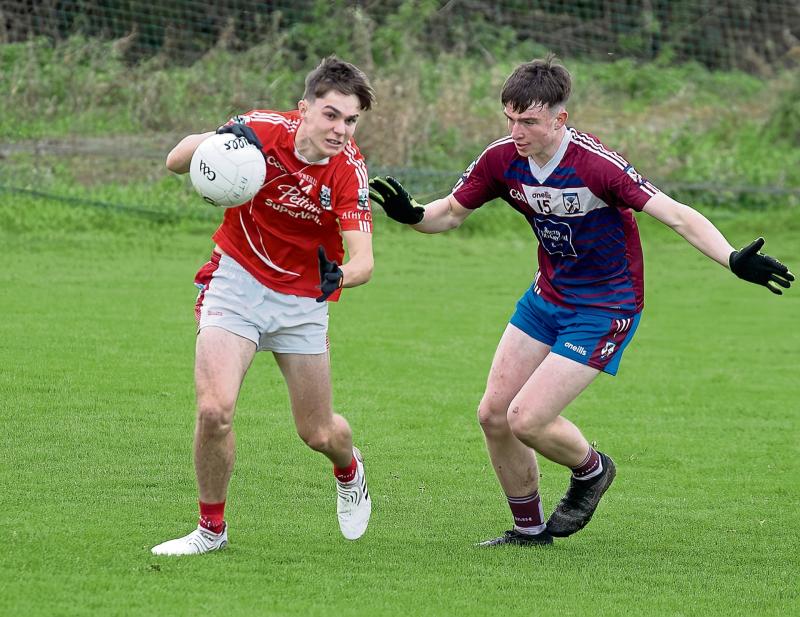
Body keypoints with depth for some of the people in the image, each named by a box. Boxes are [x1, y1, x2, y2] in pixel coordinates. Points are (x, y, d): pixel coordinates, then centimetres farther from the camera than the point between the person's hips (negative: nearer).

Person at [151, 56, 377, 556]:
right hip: (237, 282, -1)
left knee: (319, 433, 7)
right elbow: (176, 162, -17)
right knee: (214, 410, -20)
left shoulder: (350, 171, -18)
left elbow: (364, 260, -24)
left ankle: (349, 469, 46)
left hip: (303, 301, 1)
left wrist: (339, 275, -47)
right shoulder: (265, 130, -18)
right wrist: (218, 139, -38)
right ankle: (212, 529, 2)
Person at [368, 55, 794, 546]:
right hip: (547, 297, 7)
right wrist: (411, 213, -18)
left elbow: (678, 215, -31)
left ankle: (591, 470, 20)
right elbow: (450, 213, 4)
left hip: (606, 309, -7)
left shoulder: (597, 165, -28)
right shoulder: (502, 159, -9)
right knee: (494, 413, 3)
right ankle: (529, 528, 23)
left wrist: (733, 260, -45)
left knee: (526, 419, -13)